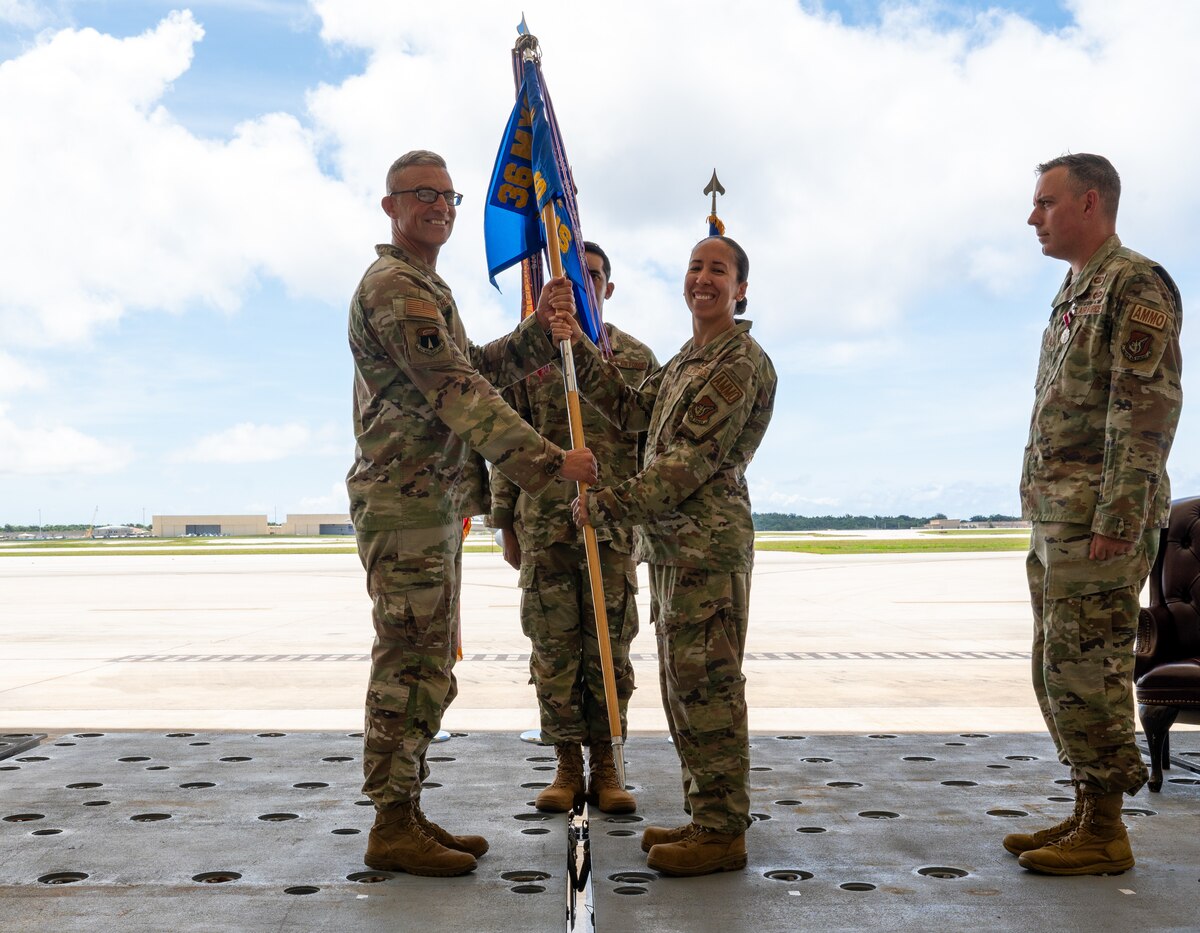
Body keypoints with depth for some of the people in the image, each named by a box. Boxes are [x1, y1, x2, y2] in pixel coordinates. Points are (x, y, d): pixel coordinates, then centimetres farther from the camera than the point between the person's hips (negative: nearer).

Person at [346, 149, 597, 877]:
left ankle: (408, 814, 22)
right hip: (407, 501, -10)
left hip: (435, 504, 10)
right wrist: (549, 462, -24)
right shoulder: (394, 286, -12)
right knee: (412, 665, -6)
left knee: (424, 667, 13)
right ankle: (393, 828, 3)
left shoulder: (426, 287, 23)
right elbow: (458, 392, -21)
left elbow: (476, 368, 18)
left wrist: (541, 329, 5)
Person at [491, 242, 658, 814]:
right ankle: (567, 767, 15)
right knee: (553, 650, 3)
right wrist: (506, 525, 5)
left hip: (616, 526, 0)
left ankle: (604, 768, 15)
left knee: (610, 649, 4)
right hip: (544, 526, 0)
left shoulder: (638, 359, 8)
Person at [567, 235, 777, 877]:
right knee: (683, 685, 14)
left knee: (705, 685, -5)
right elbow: (631, 409, 18)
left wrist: (609, 504, -17)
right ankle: (706, 816, 24)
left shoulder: (741, 362, -10)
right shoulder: (688, 359, 21)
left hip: (708, 544, -10)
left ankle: (723, 834, 5)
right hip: (670, 543, 10)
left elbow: (693, 460, -17)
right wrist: (575, 344, 13)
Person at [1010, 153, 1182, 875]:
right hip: (1056, 517, 10)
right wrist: (1047, 519, 18)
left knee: (1085, 671, -5)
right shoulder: (1074, 296, 21)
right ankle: (1087, 814, 23)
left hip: (1100, 516, -10)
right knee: (1058, 672, 13)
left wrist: (1116, 520, -22)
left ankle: (1105, 833, 6)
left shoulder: (1137, 286, -8)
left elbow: (1148, 410, -17)